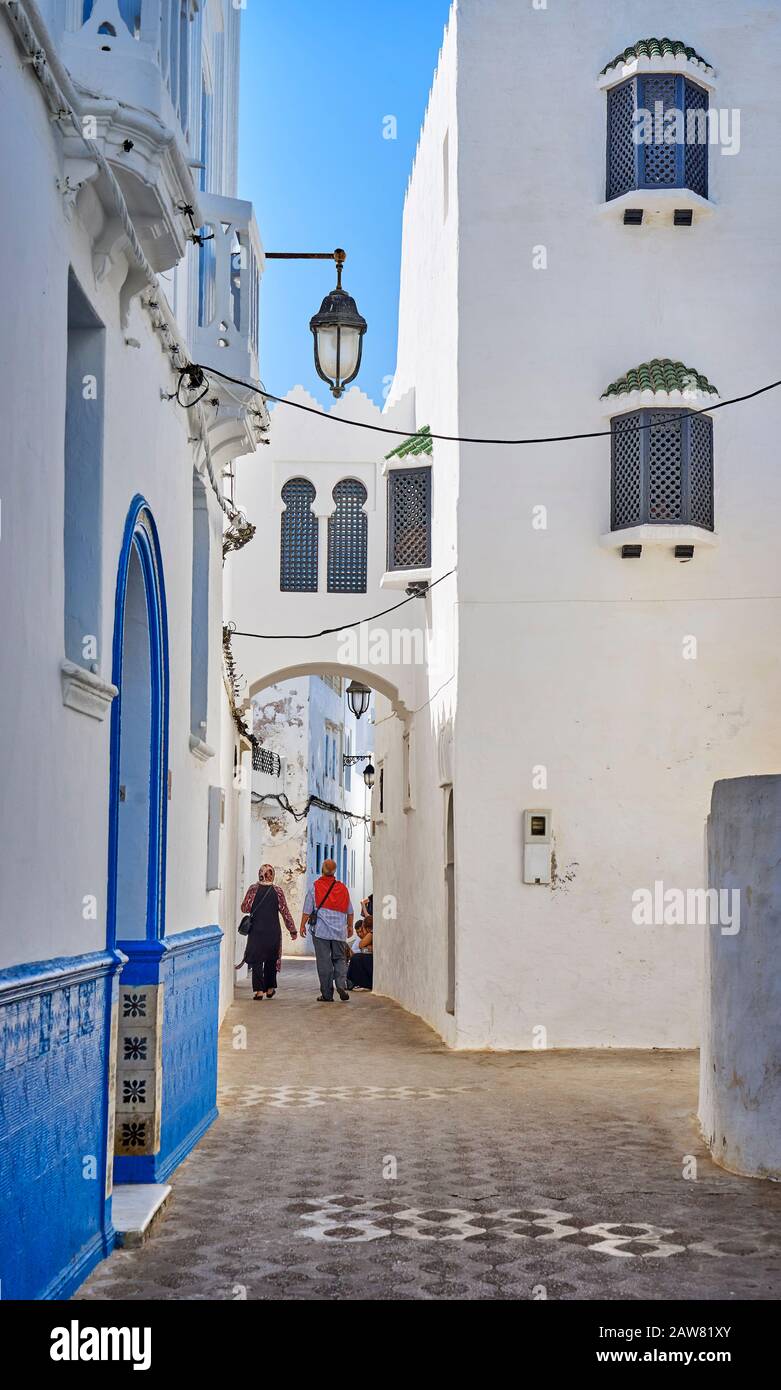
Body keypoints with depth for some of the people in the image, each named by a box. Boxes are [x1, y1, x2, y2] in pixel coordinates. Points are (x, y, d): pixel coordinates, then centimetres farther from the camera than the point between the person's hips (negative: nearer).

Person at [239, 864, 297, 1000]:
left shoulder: (253, 889, -3)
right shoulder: (277, 891, -2)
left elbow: (245, 907, 2)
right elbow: (285, 911, 0)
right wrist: (292, 930, 6)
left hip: (256, 929, -1)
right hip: (273, 931, 1)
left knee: (256, 960, 1)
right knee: (271, 960, 16)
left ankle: (258, 989, -9)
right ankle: (270, 988, 21)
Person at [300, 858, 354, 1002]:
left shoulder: (315, 887, -3)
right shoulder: (343, 888, 7)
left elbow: (307, 910, -3)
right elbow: (349, 911, 14)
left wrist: (303, 925, 7)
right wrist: (350, 926, 27)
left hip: (321, 929, -2)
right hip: (340, 930, 2)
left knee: (324, 962, 1)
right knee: (340, 958, 10)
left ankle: (327, 994, 1)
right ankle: (341, 985, -12)